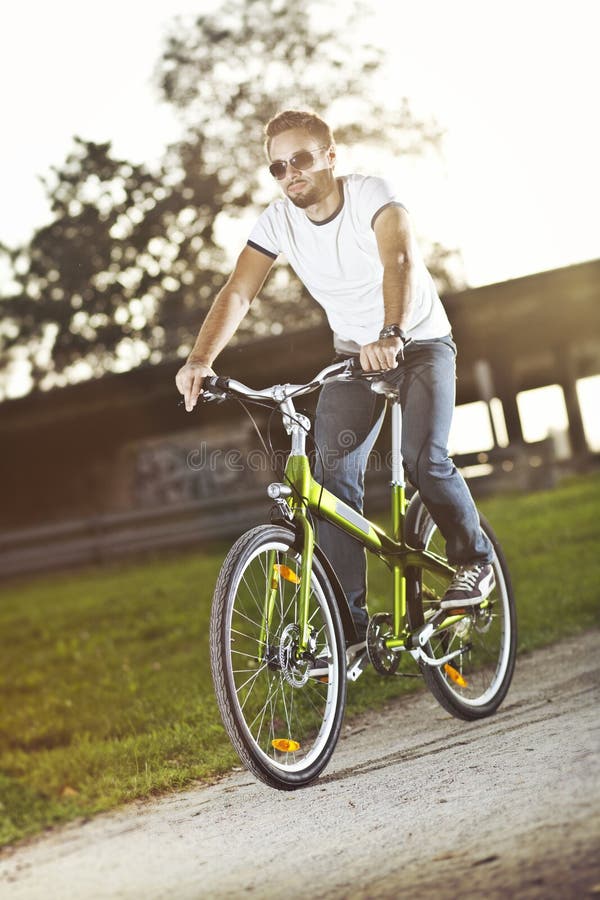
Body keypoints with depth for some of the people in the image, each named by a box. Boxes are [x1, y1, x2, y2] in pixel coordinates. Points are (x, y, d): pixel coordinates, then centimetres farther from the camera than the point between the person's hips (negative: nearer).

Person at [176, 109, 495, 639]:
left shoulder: (372, 195, -22)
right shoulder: (278, 221, -10)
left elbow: (399, 260, -40)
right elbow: (238, 293, -20)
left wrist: (392, 334, -59)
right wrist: (201, 360, -38)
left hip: (421, 343, -4)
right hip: (353, 352, 4)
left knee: (425, 459, -22)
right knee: (334, 474, -11)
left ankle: (474, 558, 6)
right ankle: (350, 619, -5)